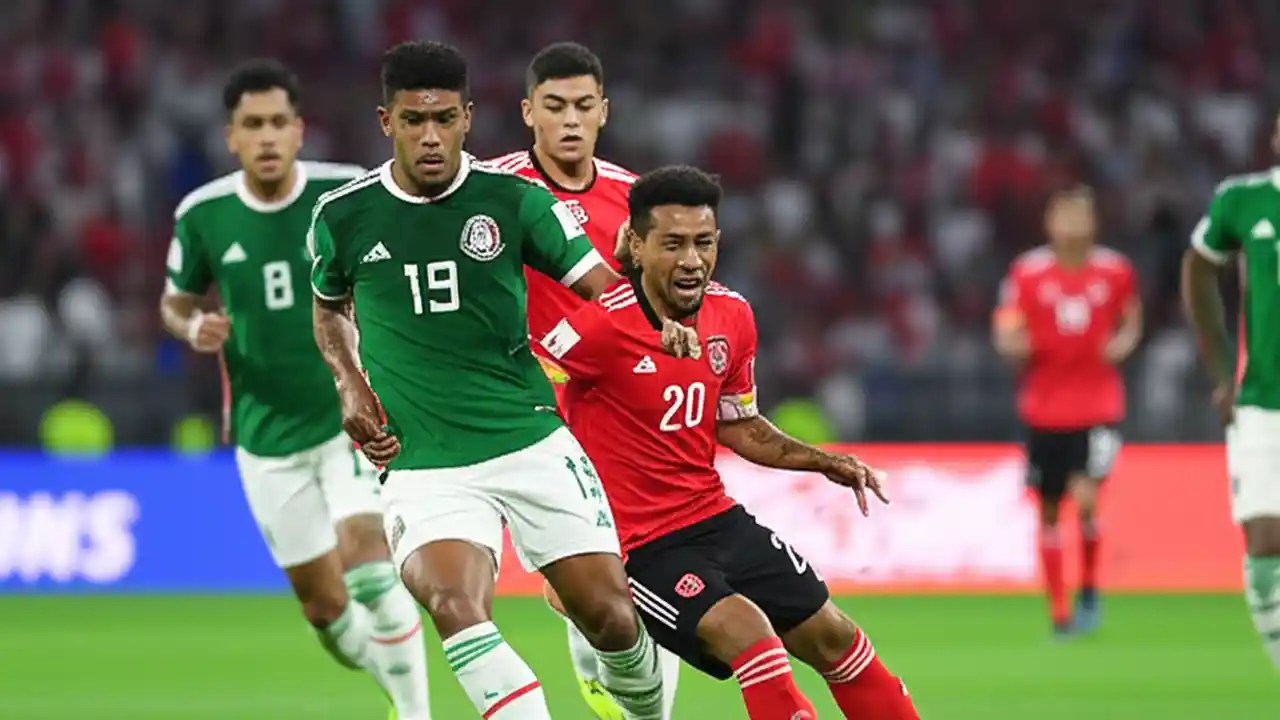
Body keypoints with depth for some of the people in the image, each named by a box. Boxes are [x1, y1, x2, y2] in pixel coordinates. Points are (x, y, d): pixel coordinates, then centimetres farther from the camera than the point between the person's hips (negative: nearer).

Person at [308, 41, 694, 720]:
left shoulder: (513, 200, -2)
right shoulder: (343, 216, 1)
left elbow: (604, 285, -5)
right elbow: (328, 307, 22)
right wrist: (350, 387, 6)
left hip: (532, 442, 1)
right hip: (424, 467, -1)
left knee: (610, 615, -1)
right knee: (455, 608, -28)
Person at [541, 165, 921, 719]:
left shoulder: (732, 316, 2)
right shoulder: (602, 327, -21)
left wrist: (824, 462, 8)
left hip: (717, 519, 7)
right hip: (639, 545, -7)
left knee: (831, 636, 9)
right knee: (746, 630, -28)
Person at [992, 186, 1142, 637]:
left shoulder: (1116, 271, 1)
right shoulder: (1027, 273, -2)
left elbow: (1131, 321, 16)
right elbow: (1005, 333, 1)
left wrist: (1124, 343, -6)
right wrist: (1016, 345, -21)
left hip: (1099, 407, -1)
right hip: (1044, 409, 1)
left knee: (1086, 499, -18)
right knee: (1048, 511, 6)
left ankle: (1089, 589, 6)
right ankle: (1059, 610, 18)